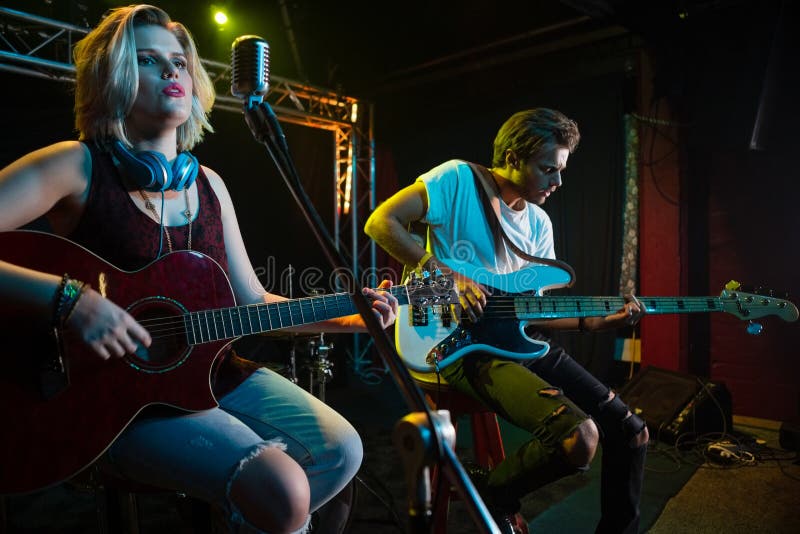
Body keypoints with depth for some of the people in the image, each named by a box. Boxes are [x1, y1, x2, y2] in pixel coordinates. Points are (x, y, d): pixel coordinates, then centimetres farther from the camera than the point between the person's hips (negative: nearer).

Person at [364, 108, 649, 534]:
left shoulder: (539, 224, 13)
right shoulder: (459, 179, -6)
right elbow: (381, 222, -12)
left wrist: (596, 321, -1)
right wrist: (447, 274, -17)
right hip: (464, 347, -7)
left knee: (630, 432, 3)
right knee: (579, 437, -24)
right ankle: (494, 494, 5)